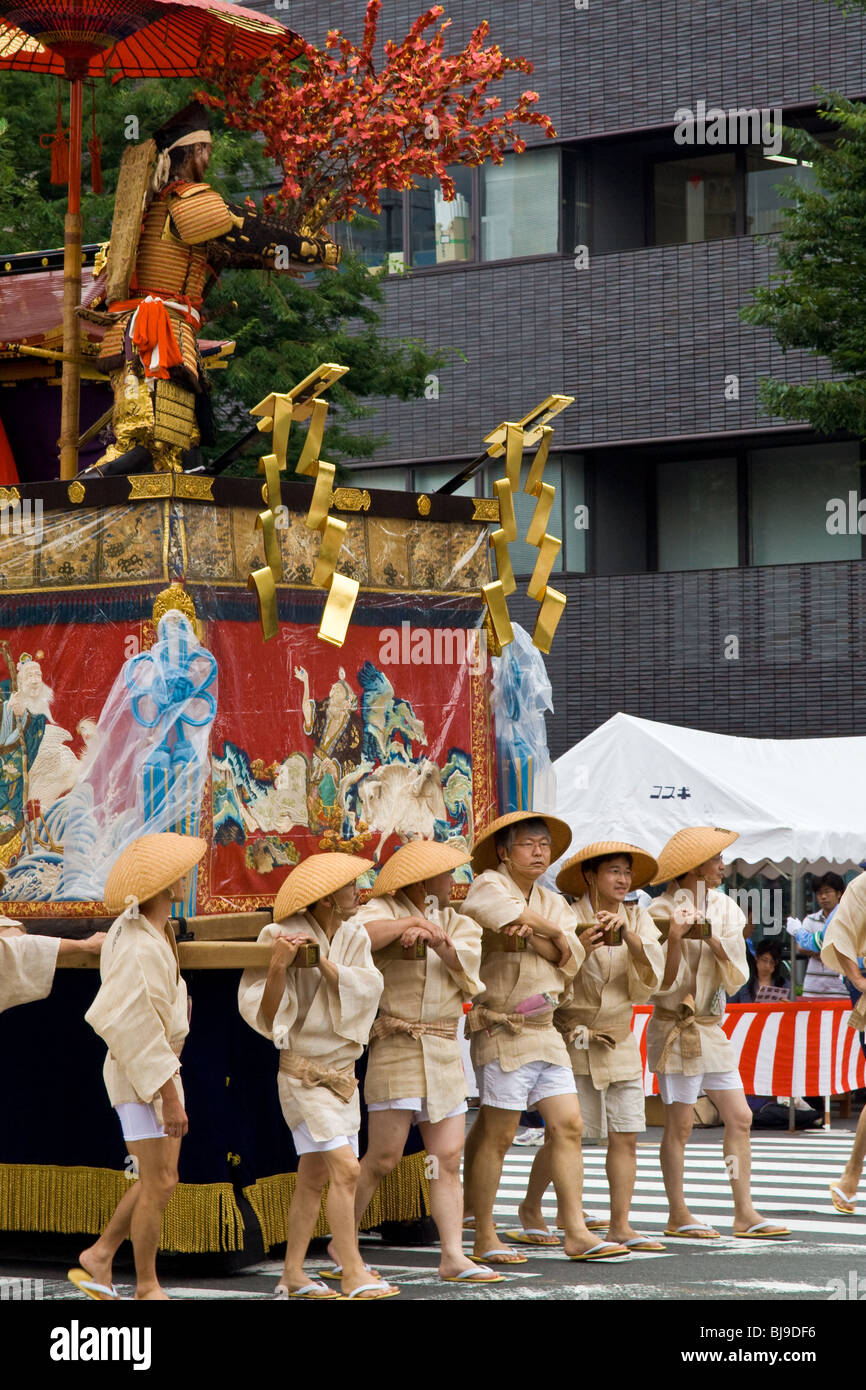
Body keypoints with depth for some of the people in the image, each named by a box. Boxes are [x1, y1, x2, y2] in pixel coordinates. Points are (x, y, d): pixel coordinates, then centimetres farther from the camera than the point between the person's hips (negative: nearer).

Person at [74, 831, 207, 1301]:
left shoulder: (147, 928, 6)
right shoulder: (141, 949, -25)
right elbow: (139, 1029, -25)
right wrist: (172, 1099, -21)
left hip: (162, 1066, 10)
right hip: (142, 1075, -10)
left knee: (161, 1178, 13)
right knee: (159, 1184, -3)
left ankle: (98, 1258, 21)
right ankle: (147, 1288, 9)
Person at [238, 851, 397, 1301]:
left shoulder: (352, 937, 2)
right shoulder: (282, 935, -17)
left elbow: (366, 987, -15)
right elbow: (262, 1012, -20)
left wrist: (320, 960, -26)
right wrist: (279, 964, -34)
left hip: (341, 1072, 7)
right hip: (303, 1074, -7)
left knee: (314, 1177, 9)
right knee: (345, 1169, -15)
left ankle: (293, 1274, 15)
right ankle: (353, 1274, -12)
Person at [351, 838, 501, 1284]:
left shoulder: (455, 921, 16)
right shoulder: (385, 911, -2)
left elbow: (466, 964, -5)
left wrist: (437, 939, -23)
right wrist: (412, 922, -19)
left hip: (445, 1055, 6)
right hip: (397, 1048, -6)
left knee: (448, 1159, 1)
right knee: (383, 1158, -6)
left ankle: (453, 1256, 1)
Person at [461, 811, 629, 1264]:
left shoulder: (553, 902, 18)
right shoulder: (489, 885, -3)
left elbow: (572, 959, 4)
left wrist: (534, 933, -15)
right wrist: (552, 931, -11)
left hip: (545, 1030, 7)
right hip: (503, 1031, -7)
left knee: (567, 1126, -1)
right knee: (496, 1135, -4)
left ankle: (576, 1233, 0)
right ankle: (484, 1238, 4)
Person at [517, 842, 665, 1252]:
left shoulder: (638, 920, 6)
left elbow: (648, 982, -6)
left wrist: (629, 937, -18)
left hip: (620, 1041, 4)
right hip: (574, 1040, -4)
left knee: (625, 1137, -2)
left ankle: (620, 1225, 3)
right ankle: (531, 1208, 17)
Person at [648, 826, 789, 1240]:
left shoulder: (725, 910, 9)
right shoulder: (663, 911, -9)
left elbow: (736, 978, 2)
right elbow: (663, 984, -13)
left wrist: (713, 941, -12)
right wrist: (675, 938, -25)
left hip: (711, 1028, 6)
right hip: (675, 1028, -6)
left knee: (739, 1117, 2)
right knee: (679, 1124, -4)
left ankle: (745, 1214, 5)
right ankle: (678, 1215, 5)